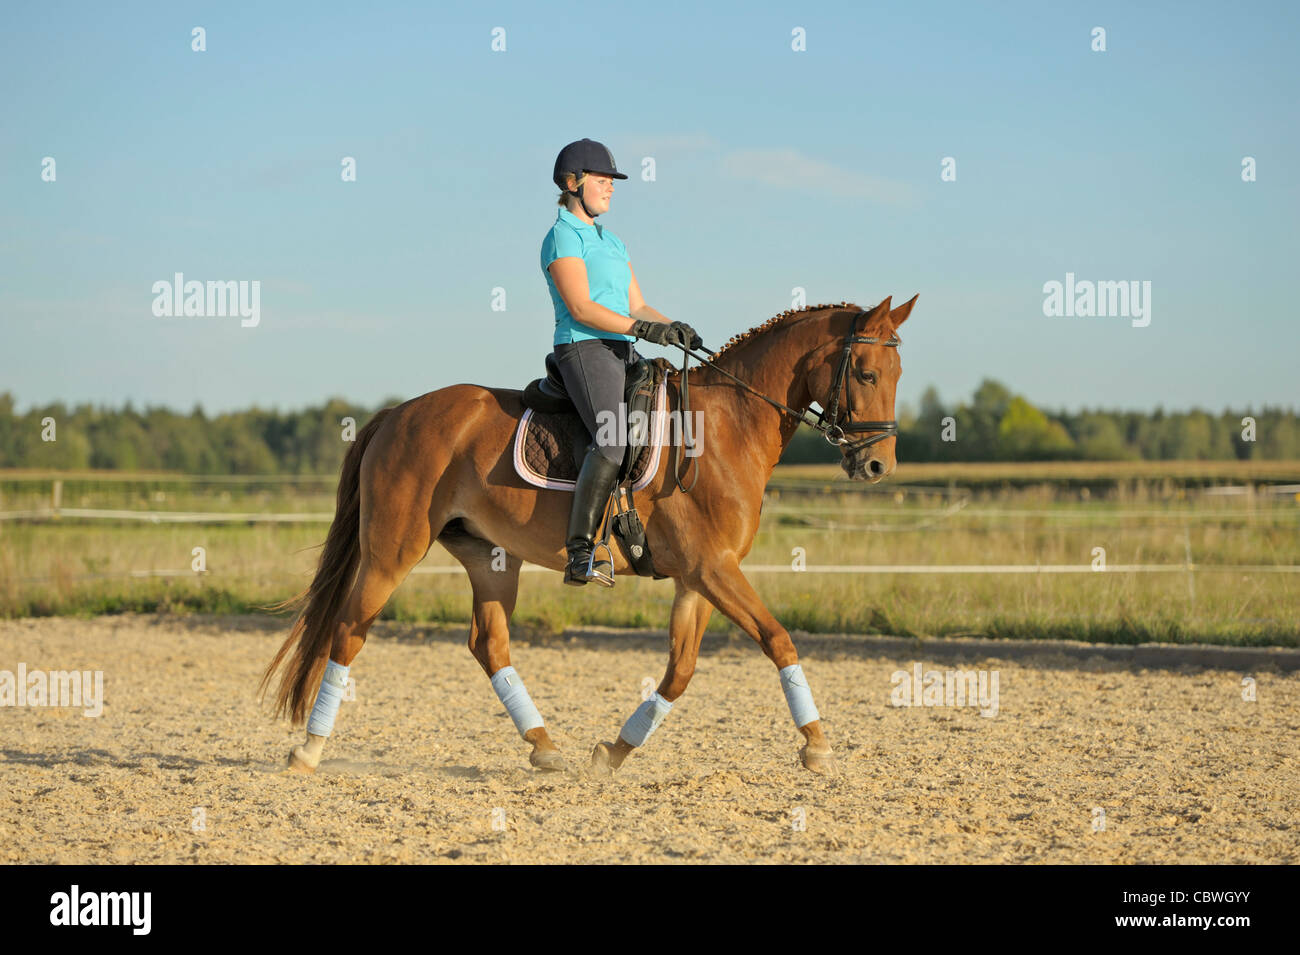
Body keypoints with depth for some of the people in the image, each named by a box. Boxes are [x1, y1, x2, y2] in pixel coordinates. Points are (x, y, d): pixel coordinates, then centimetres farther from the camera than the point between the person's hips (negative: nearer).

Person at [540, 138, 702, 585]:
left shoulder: (611, 242, 24)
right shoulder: (563, 238, -4)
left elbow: (636, 306, 21)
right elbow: (581, 308, -14)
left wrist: (672, 327, 1)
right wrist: (642, 328, -22)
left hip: (622, 354, 10)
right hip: (584, 349, -10)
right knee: (613, 439, -29)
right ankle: (580, 554, -33)